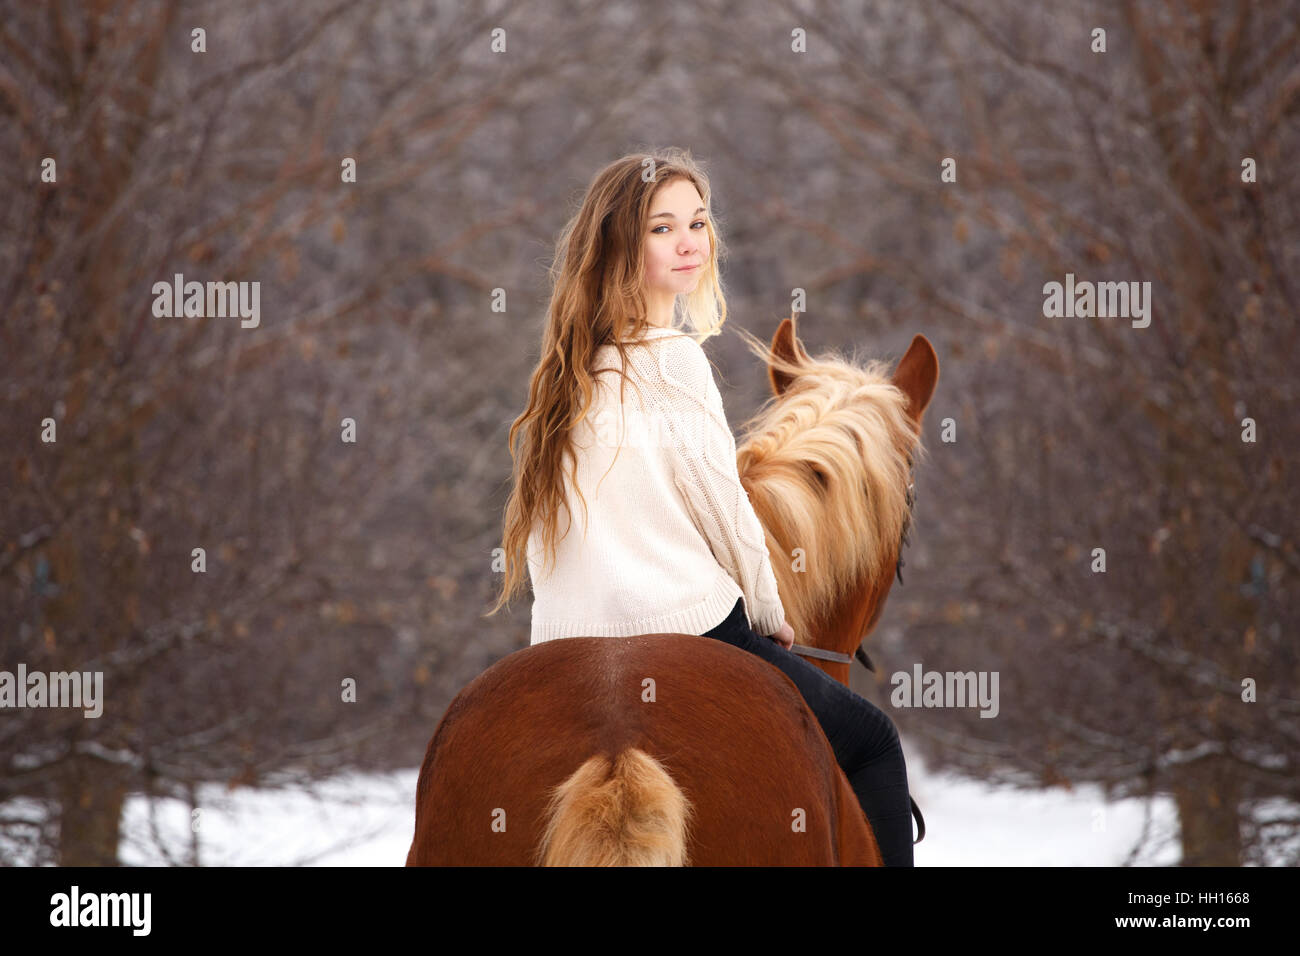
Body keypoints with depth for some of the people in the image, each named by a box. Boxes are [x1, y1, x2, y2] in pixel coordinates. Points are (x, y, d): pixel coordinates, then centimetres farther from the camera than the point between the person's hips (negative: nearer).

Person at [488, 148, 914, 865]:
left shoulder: (572, 363, 13)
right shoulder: (673, 357, -11)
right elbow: (722, 505, -8)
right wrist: (770, 614, 9)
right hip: (684, 633, -8)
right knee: (872, 741, 10)